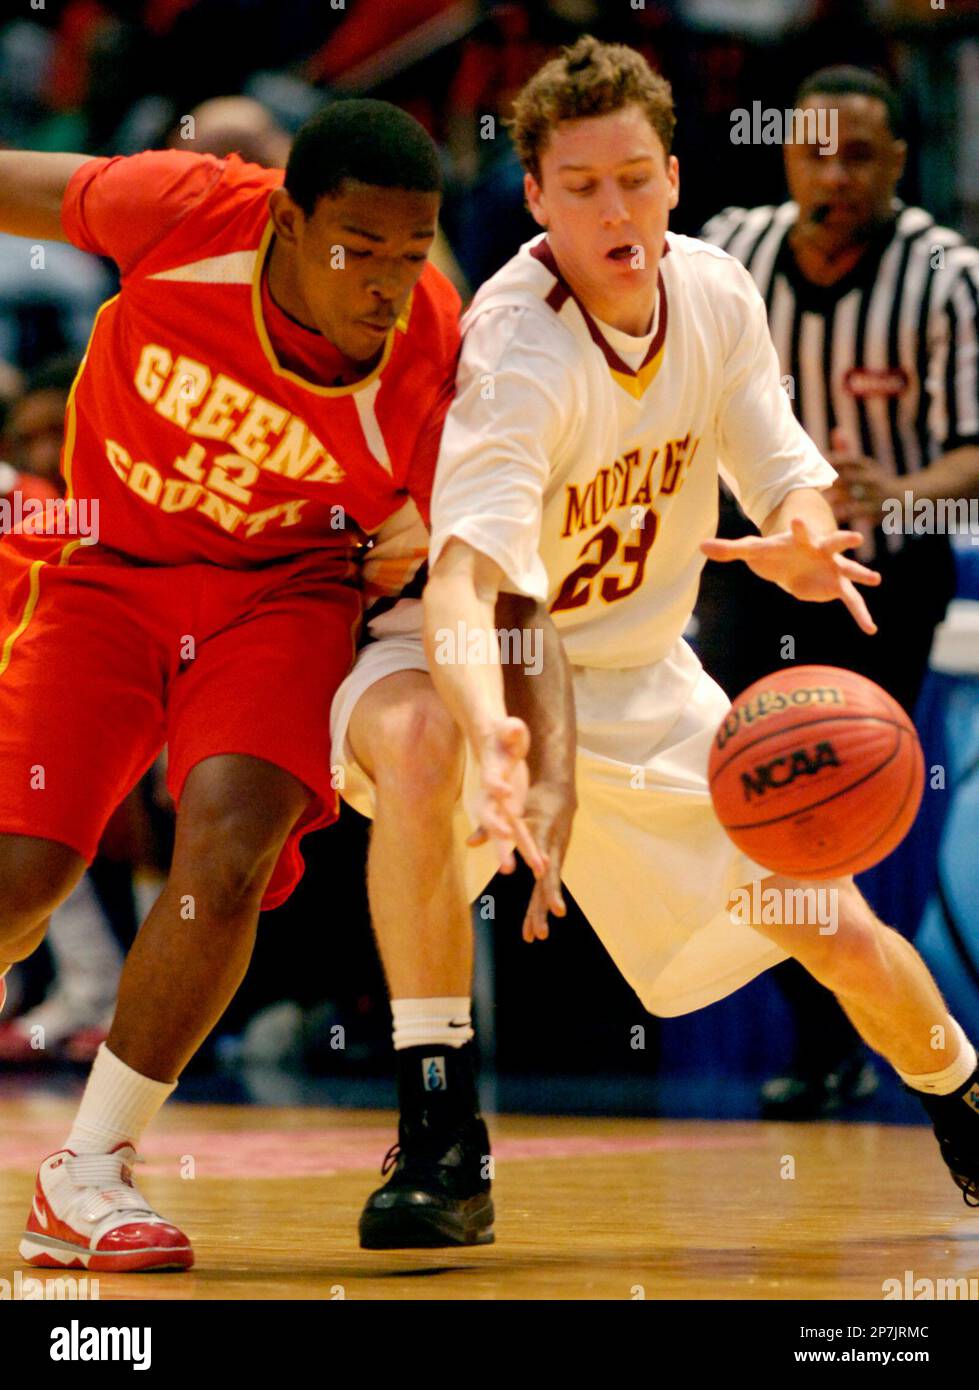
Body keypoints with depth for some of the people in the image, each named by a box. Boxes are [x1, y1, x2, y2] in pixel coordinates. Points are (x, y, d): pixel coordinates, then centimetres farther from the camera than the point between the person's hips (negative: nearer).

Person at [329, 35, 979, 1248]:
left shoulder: (717, 293, -10)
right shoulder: (516, 354, -31)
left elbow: (789, 476, 1)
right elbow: (465, 579, -44)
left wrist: (798, 540, -25)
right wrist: (492, 734, -65)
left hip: (638, 678, 5)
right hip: (475, 664, -5)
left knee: (837, 934, 2)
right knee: (416, 742, -41)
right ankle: (440, 1141, -33)